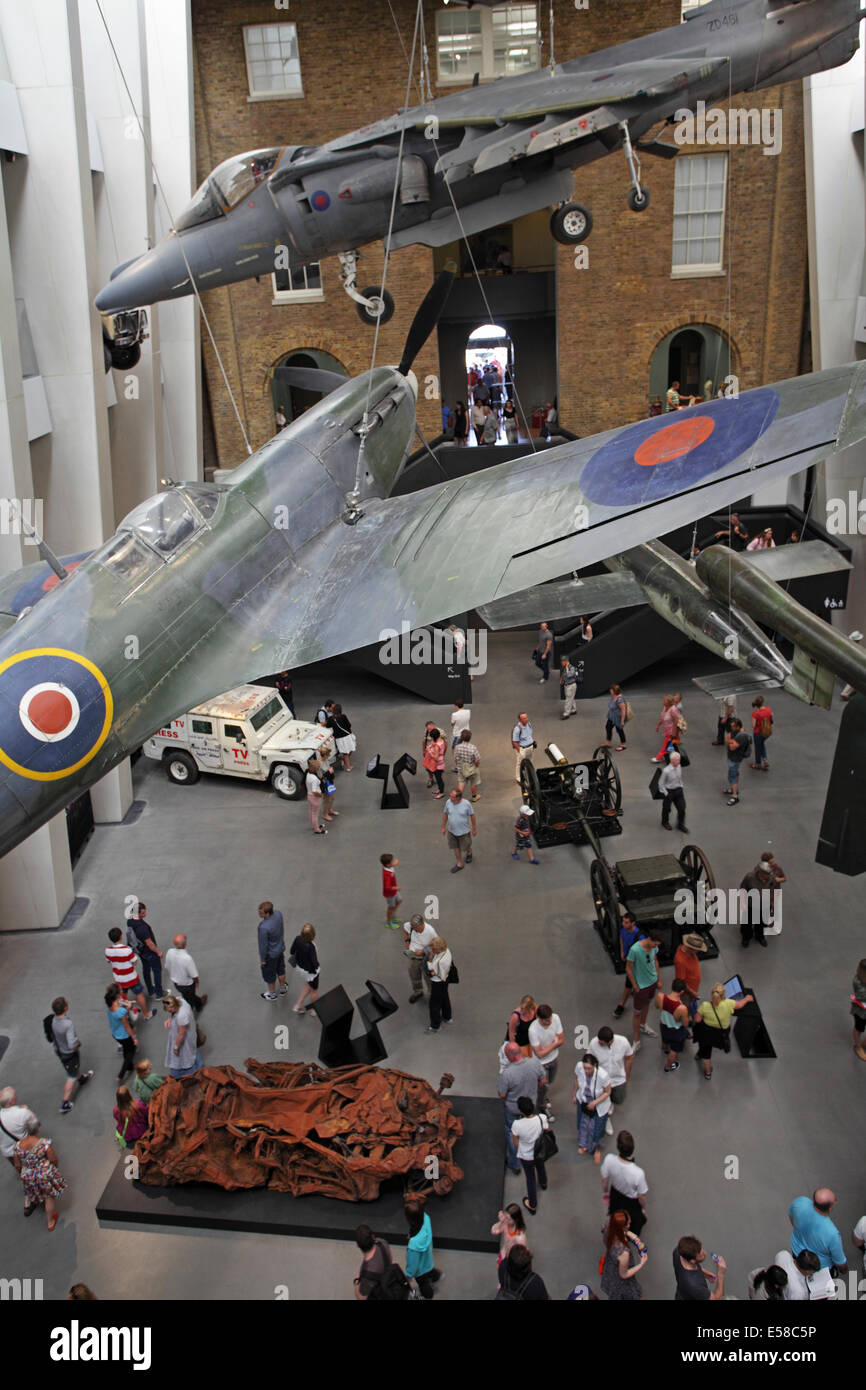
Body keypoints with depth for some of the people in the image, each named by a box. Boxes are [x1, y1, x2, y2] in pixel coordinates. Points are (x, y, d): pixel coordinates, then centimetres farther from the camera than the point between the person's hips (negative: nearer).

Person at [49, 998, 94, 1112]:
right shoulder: (68, 1024, -41)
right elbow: (72, 1045, -41)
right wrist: (78, 1043, -17)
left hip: (59, 1050, 7)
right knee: (72, 1077, 15)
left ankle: (81, 1078, 64)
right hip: (69, 1054, -7)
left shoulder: (53, 1019, -18)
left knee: (75, 1067, 35)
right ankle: (65, 1104, 25)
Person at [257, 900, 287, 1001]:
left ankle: (272, 994, 45)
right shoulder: (278, 914, -20)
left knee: (269, 974, 21)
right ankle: (282, 988, 53)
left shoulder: (263, 927, -41)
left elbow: (263, 945, -25)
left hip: (270, 954, -6)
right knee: (280, 969, 30)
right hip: (280, 947, 6)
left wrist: (262, 959, -9)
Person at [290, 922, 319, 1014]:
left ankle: (297, 1006, 39)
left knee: (308, 986, 34)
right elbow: (314, 963, -31)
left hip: (299, 967, 5)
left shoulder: (298, 939, -24)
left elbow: (292, 951, -6)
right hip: (310, 971, -5)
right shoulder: (311, 947, -40)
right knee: (314, 990, 24)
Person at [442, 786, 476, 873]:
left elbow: (472, 816, -10)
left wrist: (474, 828, -1)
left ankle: (469, 853, 53)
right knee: (456, 848, 16)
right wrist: (443, 827, 8)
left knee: (466, 847, 18)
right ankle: (459, 864, 37)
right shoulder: (448, 802, -16)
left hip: (464, 831, -2)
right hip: (452, 831, 2)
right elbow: (445, 814, 0)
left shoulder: (466, 804, -24)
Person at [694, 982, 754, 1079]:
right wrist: (747, 999, 12)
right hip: (721, 1034, 1)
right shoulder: (728, 1004, -30)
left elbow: (697, 1020, -18)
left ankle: (708, 1072, 44)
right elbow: (739, 1005, -9)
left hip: (706, 1033, -1)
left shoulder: (705, 1005, -30)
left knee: (705, 1052, 24)